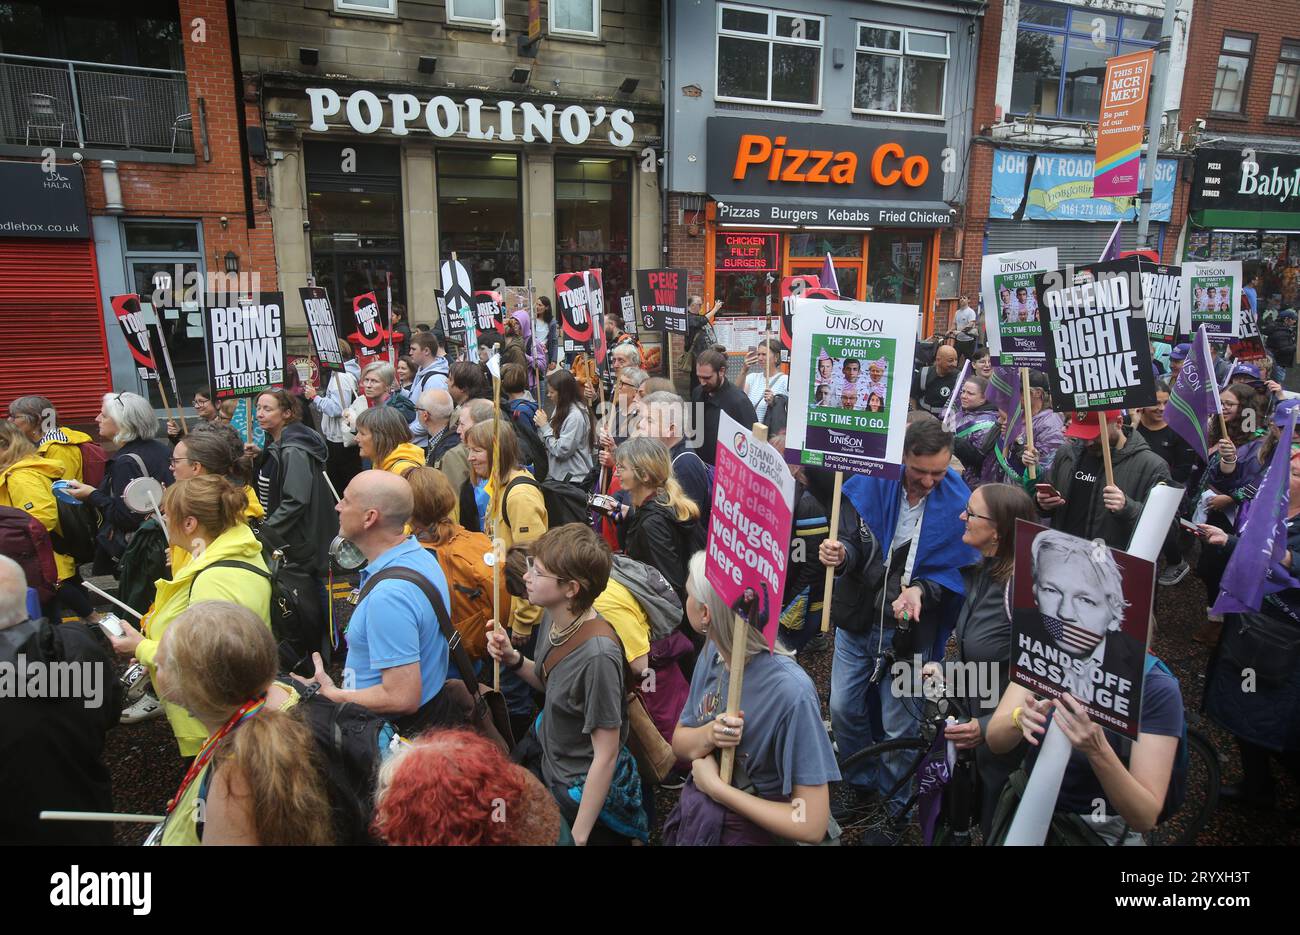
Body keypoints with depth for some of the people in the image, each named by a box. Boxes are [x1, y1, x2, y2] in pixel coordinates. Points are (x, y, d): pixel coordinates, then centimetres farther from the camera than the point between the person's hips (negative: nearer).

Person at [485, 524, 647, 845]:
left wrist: (578, 836, -17)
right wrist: (513, 659, -9)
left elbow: (606, 755, -24)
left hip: (583, 790, -7)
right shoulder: (553, 617, -10)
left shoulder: (598, 654, -33)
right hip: (544, 753, 7)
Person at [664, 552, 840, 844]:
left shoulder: (790, 693, -30)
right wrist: (708, 735, -20)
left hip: (747, 833, -5)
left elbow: (812, 825, -27)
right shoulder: (712, 654, -10)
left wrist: (714, 785, -19)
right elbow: (679, 744, 2)